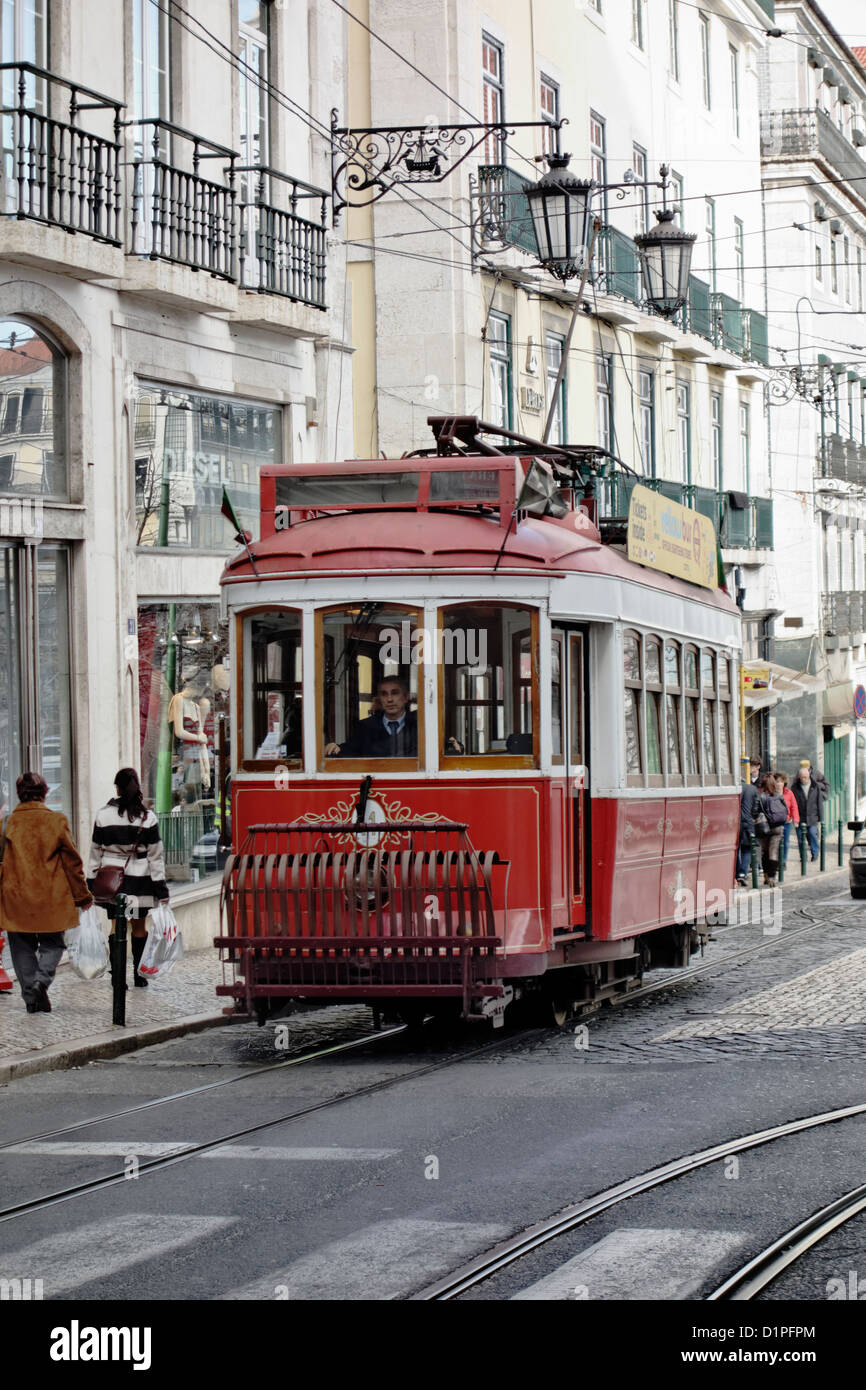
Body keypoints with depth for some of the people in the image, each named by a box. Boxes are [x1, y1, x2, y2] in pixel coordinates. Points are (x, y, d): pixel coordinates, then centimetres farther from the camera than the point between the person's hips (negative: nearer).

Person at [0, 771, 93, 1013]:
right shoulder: (56, 821, -5)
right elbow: (72, 861, -1)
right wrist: (82, 895, 9)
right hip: (51, 899, -1)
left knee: (23, 948, 11)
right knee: (52, 944, 12)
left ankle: (31, 997, 9)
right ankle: (42, 980, -12)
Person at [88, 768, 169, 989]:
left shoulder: (103, 816, -2)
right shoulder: (148, 818, -4)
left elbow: (95, 853, 3)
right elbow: (155, 856, -2)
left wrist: (90, 884, 11)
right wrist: (161, 888, 2)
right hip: (140, 880, 0)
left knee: (116, 924, 4)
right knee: (139, 926, 11)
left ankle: (116, 971, -14)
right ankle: (139, 975, 17)